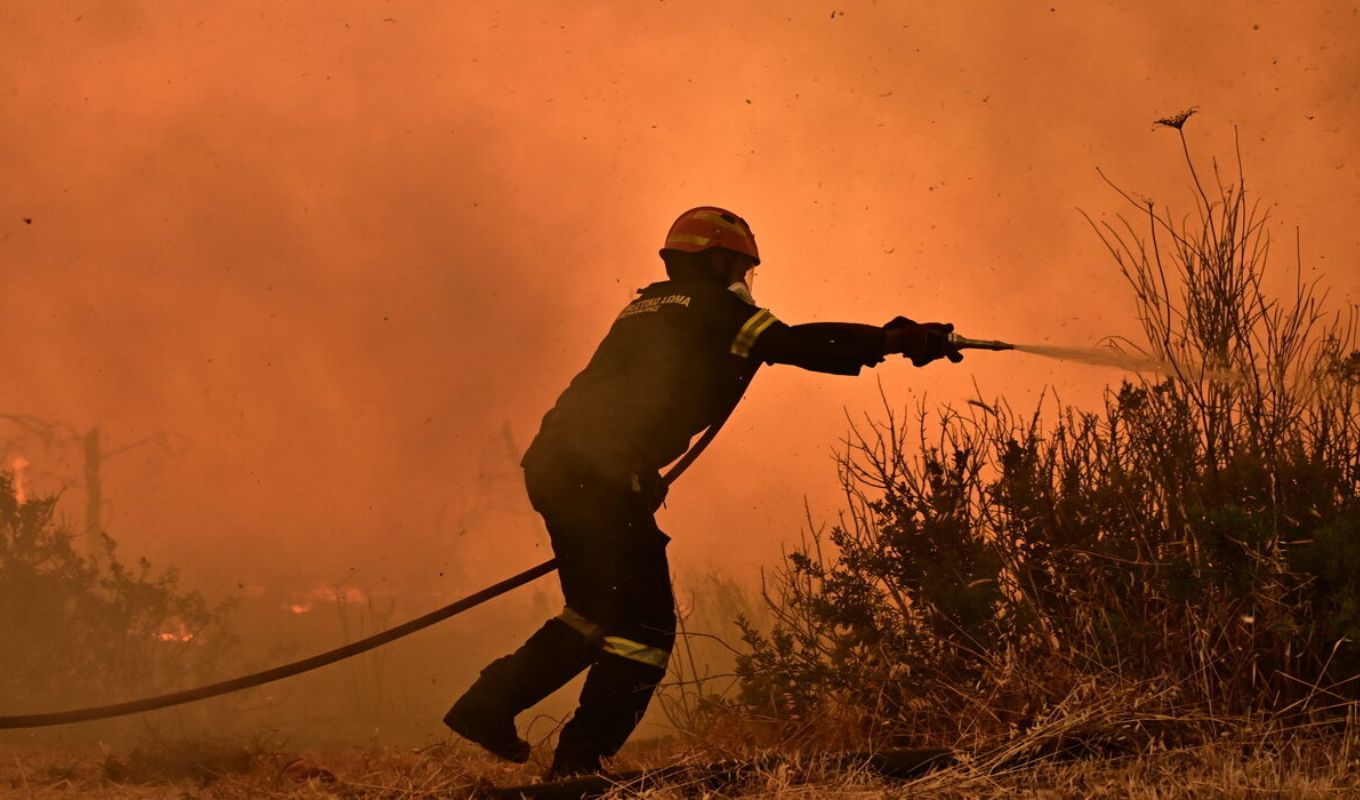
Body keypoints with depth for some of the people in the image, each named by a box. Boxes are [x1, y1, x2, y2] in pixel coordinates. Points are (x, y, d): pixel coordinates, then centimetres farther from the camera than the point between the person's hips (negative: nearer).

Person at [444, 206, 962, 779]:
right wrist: (888, 339, -14)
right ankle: (579, 763, -5)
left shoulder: (648, 308, 25)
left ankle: (488, 706, 22)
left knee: (597, 614, 22)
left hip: (554, 465, 9)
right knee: (643, 625, -4)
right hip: (603, 476, -9)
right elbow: (791, 343, -13)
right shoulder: (706, 307, -2)